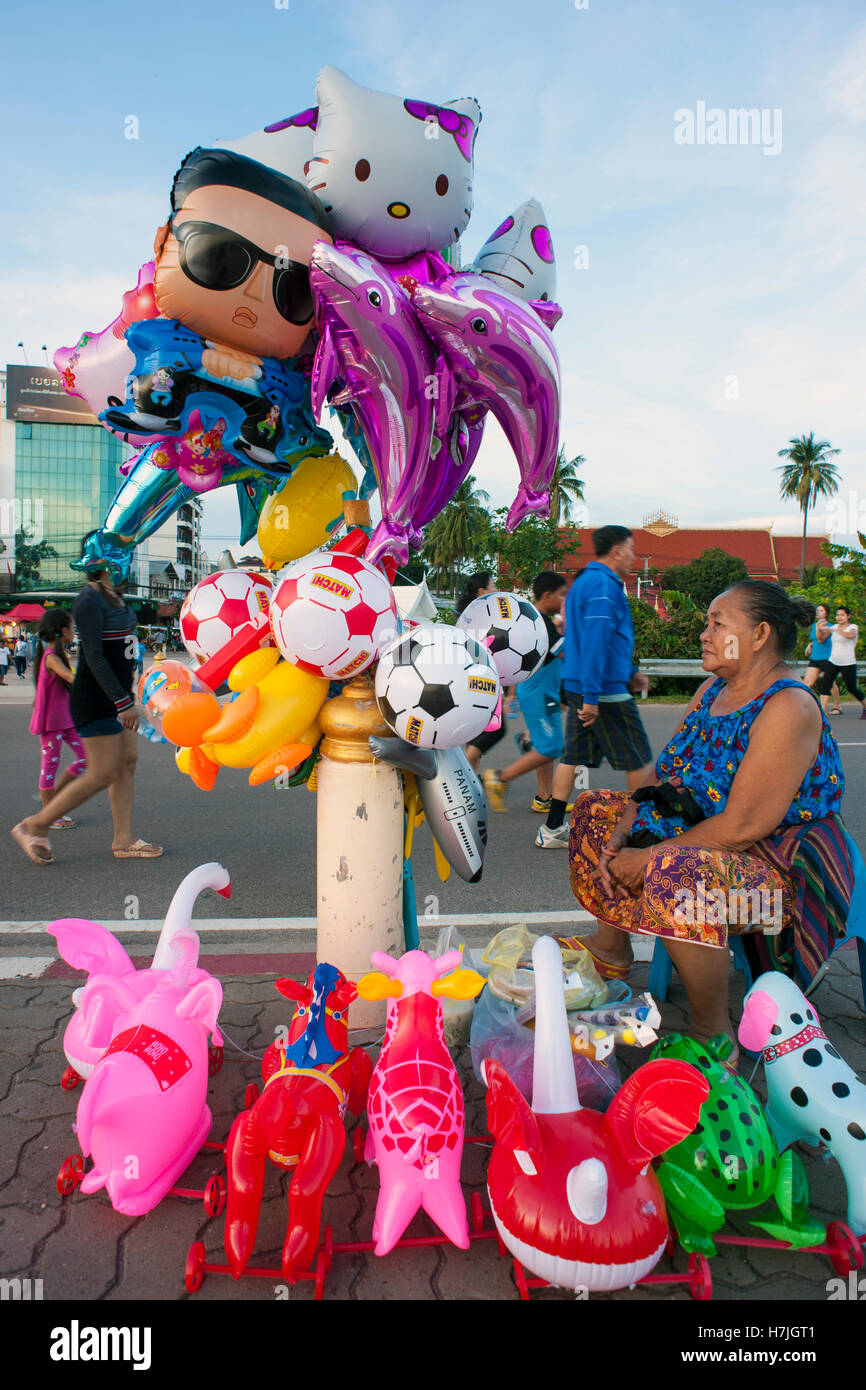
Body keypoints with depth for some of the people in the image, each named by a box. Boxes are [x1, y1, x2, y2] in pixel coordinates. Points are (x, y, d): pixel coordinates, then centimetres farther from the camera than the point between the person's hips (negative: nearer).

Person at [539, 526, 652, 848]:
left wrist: (630, 671, 26)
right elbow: (596, 642, -22)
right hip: (606, 690, -10)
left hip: (576, 687, 10)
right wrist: (592, 697, -24)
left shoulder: (583, 582, 17)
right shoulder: (604, 586, -15)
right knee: (638, 759, 3)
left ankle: (552, 830, 13)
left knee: (574, 756, 11)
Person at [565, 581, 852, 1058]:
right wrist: (620, 836, -7)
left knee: (675, 874, -40)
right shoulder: (714, 690, 5)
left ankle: (713, 1034, -16)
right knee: (596, 810, 13)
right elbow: (661, 775, 6)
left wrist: (648, 858, -22)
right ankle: (611, 948, 26)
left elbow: (741, 826, -29)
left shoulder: (790, 710, -24)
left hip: (781, 868, -10)